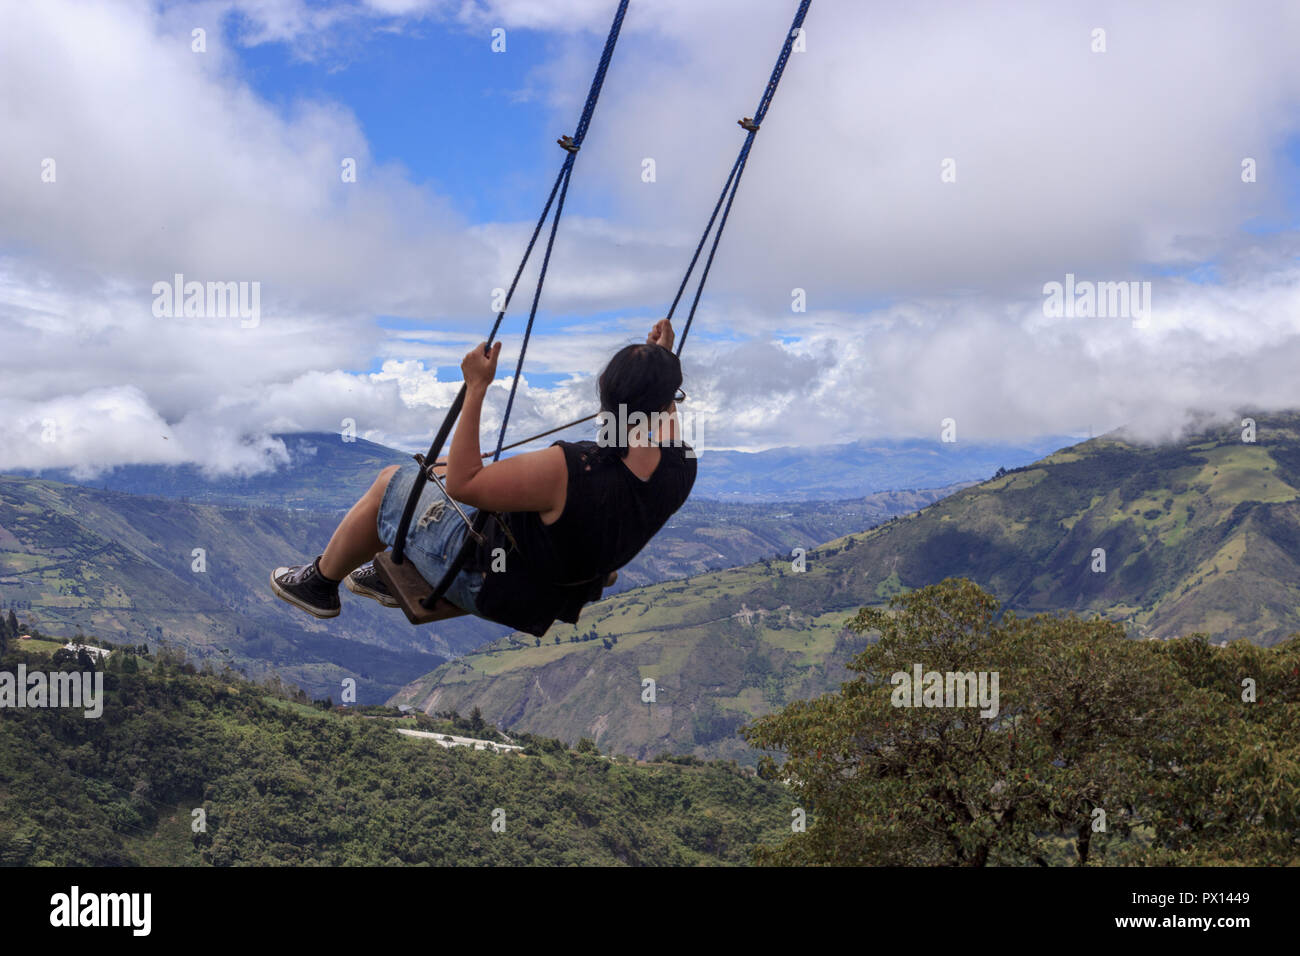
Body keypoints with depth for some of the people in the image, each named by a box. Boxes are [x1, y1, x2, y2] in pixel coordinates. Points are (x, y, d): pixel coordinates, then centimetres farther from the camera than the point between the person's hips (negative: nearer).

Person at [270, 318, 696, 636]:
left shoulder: (568, 470, -40)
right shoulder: (680, 465, -20)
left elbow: (463, 483, -28)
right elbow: (665, 427, 8)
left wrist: (476, 389, -27)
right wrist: (663, 362, 14)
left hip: (491, 587, -7)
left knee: (390, 483, 12)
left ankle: (320, 583, 35)